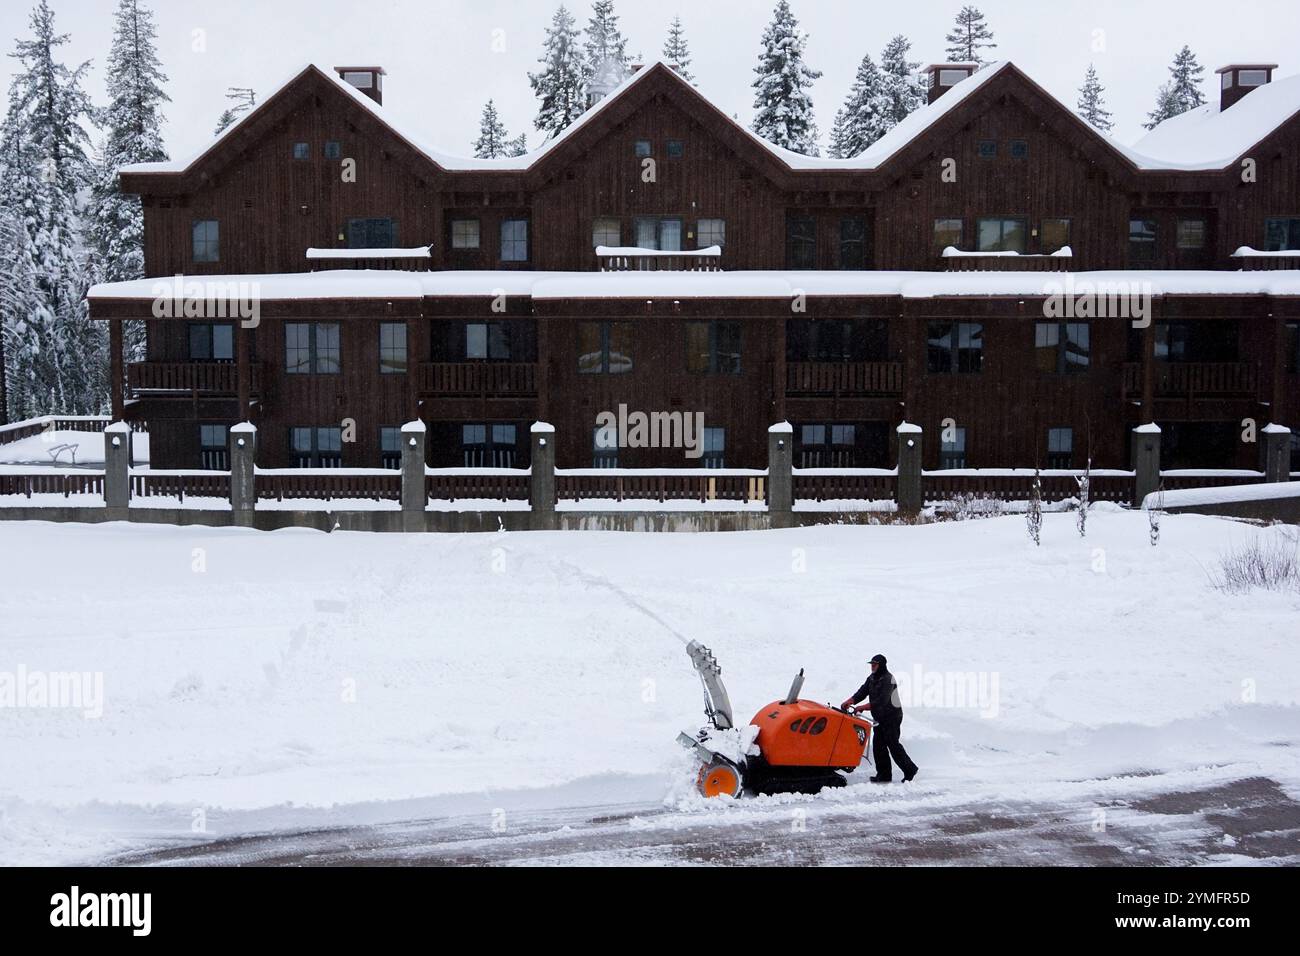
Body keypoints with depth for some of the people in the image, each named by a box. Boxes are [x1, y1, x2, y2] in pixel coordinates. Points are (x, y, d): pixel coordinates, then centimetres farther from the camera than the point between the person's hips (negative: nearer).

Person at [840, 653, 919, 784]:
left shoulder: (888, 679, -19)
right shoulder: (872, 679, 8)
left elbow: (881, 701, -27)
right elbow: (861, 693, 2)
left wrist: (861, 708, -28)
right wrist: (848, 702, -15)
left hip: (892, 717, -9)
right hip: (880, 718, 9)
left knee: (893, 745, -8)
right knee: (878, 745, 5)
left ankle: (909, 769, 4)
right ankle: (884, 774, 10)